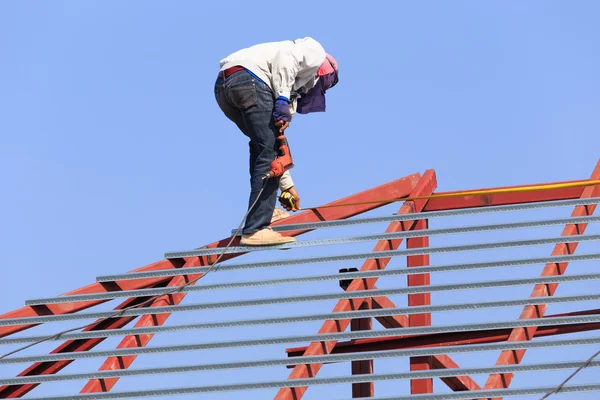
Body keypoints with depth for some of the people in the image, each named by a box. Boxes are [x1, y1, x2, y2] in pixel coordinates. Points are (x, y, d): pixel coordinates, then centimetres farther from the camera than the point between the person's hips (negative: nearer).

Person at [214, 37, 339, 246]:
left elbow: (277, 138, 38)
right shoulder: (316, 52, 20)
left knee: (263, 145, 29)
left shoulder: (292, 91, 38)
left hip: (223, 85, 9)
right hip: (250, 79, -9)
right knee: (268, 153, -6)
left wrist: (287, 185, 41)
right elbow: (285, 55, -4)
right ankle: (256, 229, -12)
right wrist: (283, 100, -8)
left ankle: (265, 209, 33)